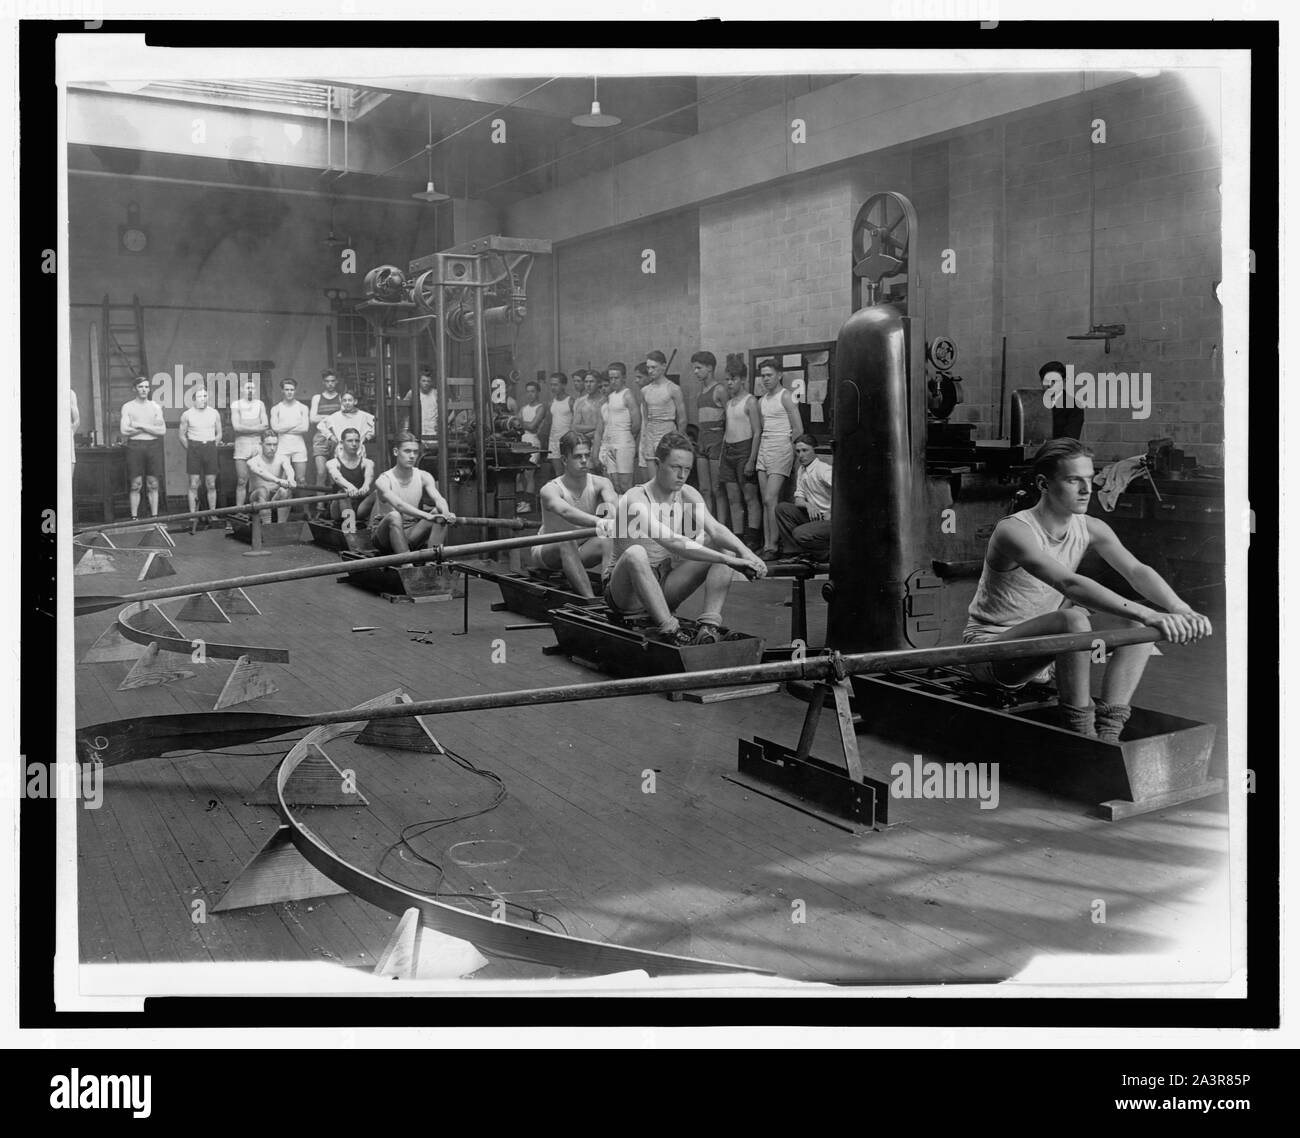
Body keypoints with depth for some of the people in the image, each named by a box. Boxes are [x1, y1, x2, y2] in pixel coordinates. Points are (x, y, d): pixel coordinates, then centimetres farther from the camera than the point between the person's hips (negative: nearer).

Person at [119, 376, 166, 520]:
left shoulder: (155, 407, 11)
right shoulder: (127, 407, 6)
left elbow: (162, 431, 1)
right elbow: (124, 431, -6)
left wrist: (141, 426, -7)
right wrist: (151, 428, -5)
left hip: (153, 445, 2)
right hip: (134, 446, -2)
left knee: (153, 485, 2)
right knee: (135, 485, -3)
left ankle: (155, 516, 4)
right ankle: (134, 517, -1)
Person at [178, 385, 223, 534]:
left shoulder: (214, 413, 7)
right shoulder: (187, 414, 2)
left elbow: (219, 434, 14)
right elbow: (182, 435, 8)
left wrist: (211, 448, 6)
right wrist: (190, 449, 2)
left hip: (210, 448, 2)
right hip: (193, 448, -2)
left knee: (211, 485, 2)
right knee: (193, 485, -3)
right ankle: (193, 518, -2)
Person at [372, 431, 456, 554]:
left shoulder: (423, 477, -2)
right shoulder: (383, 480, -15)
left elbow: (438, 499, -19)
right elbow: (399, 505, -33)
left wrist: (446, 514, -44)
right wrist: (427, 516, -48)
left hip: (412, 535, 4)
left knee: (440, 514, -19)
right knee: (394, 516, -36)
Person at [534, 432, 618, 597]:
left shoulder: (600, 483, -13)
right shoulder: (551, 489, -24)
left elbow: (614, 502, -34)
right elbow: (566, 512, -46)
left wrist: (610, 507, -60)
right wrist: (598, 522, -64)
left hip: (580, 553, 3)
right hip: (547, 551, -3)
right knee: (567, 542, -37)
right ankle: (590, 599, -43)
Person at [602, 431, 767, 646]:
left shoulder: (686, 495, -1)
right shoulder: (636, 501, -22)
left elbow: (715, 529, -16)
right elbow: (672, 542, -36)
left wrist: (746, 553, -37)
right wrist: (728, 560, -42)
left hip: (664, 588, 7)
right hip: (626, 594, -7)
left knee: (723, 548, -9)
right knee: (635, 554, -39)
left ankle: (709, 626, -25)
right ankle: (669, 631, -39)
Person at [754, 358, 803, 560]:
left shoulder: (785, 397, -7)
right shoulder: (762, 401, 16)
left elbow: (798, 430, -9)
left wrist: (789, 450, -4)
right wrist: (760, 450, 11)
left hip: (781, 450, -7)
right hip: (764, 450, 7)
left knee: (770, 500, -14)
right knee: (766, 502, 4)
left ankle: (773, 546, -11)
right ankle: (766, 545, 5)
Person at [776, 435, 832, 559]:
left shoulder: (823, 470, -14)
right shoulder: (801, 470, 12)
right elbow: (798, 500, 9)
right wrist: (808, 505, -14)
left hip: (831, 520, -8)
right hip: (814, 516, 8)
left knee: (801, 533, -29)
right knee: (782, 508, -7)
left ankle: (828, 553, -2)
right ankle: (800, 552, -2)